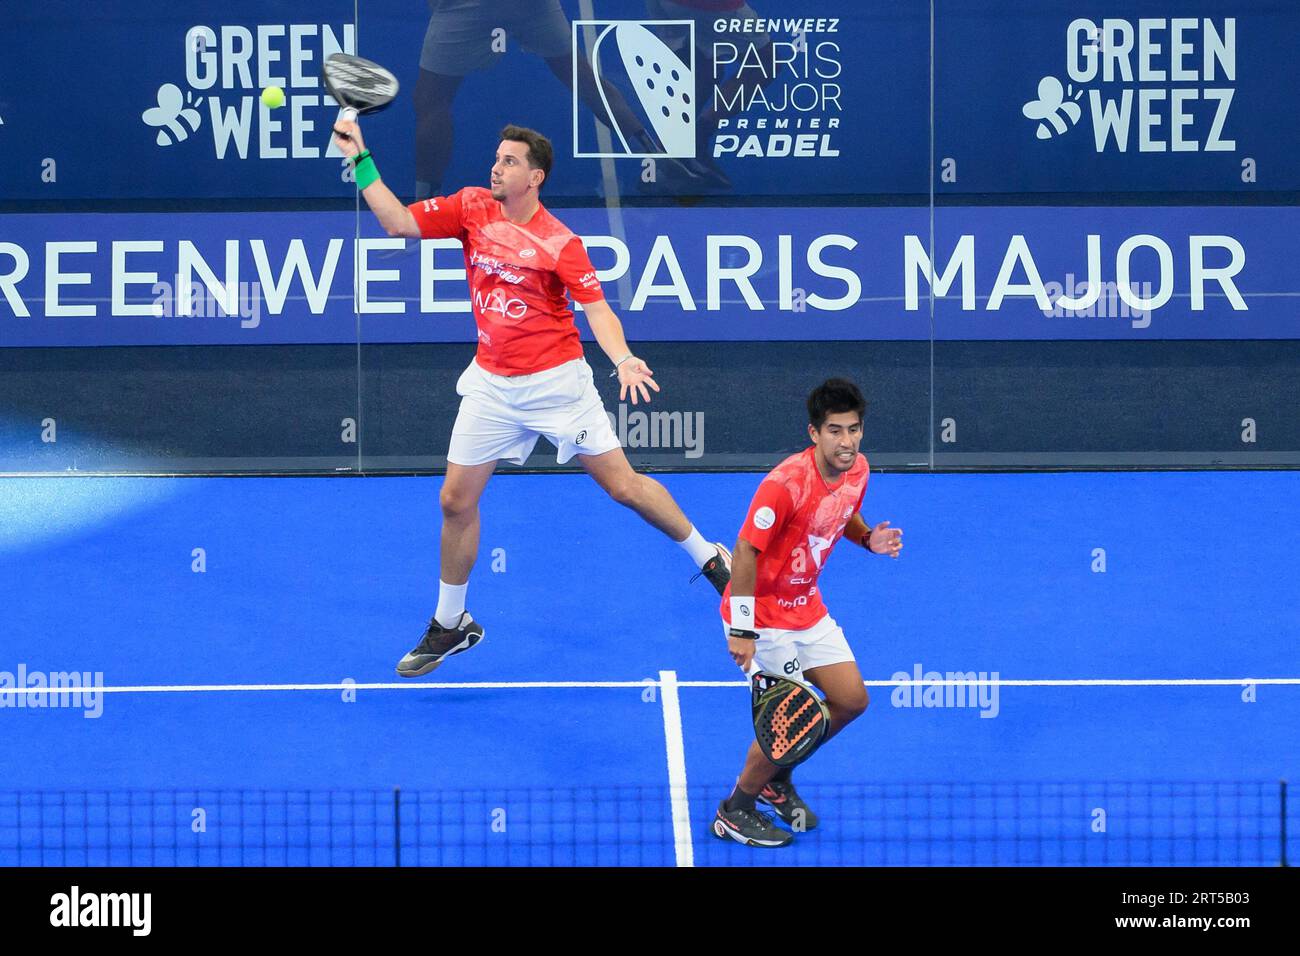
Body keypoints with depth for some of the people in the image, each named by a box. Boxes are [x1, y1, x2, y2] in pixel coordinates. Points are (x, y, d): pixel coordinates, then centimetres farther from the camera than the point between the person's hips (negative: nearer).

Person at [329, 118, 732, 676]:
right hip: (491, 383, 4)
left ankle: (711, 560, 19)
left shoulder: (559, 242, -13)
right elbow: (399, 223, -3)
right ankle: (450, 624, 20)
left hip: (556, 381, -4)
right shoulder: (471, 207, -1)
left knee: (623, 485, -2)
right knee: (456, 500, 3)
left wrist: (623, 359, -33)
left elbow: (596, 308, -15)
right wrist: (362, 160, -11)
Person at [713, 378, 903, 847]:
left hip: (806, 607, 8)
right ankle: (735, 812, 12)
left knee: (851, 700, 11)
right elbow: (746, 551, -26)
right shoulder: (786, 484, -29)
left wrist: (869, 538, -6)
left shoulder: (857, 470, -4)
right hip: (763, 615, -8)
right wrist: (741, 630, -27)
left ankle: (774, 780, 31)